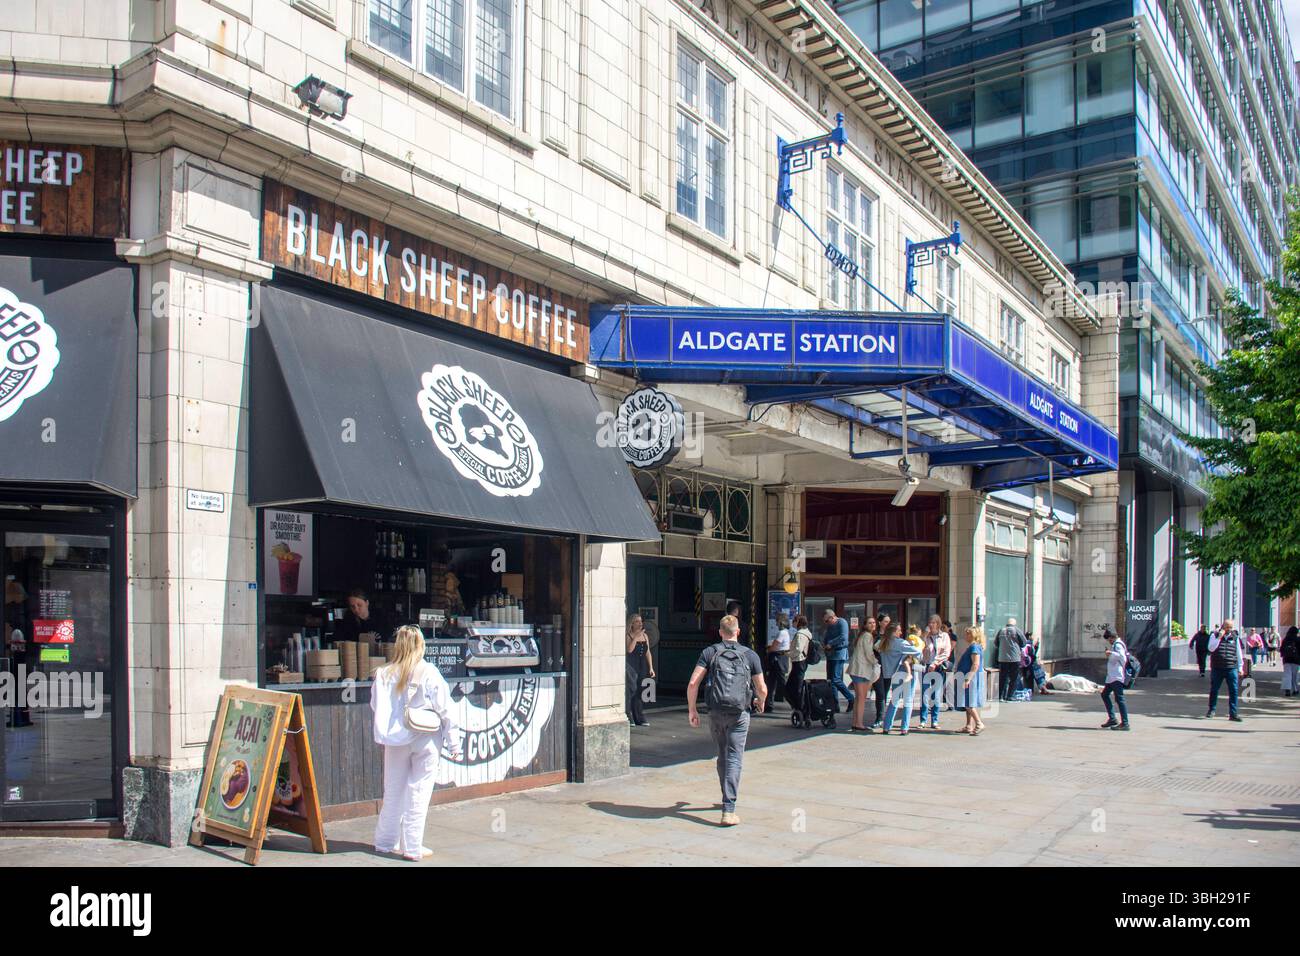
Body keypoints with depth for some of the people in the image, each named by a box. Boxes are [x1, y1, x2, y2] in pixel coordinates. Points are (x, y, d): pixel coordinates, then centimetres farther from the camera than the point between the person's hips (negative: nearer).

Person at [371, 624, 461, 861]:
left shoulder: (384, 673, -5)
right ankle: (413, 848, 8)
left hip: (395, 741, 3)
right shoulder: (428, 673, -12)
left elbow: (375, 706, 4)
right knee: (418, 794, 4)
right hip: (425, 739, -3)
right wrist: (454, 741, -2)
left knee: (393, 792, 15)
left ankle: (386, 842, 26)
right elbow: (444, 709, -9)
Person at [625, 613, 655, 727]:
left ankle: (640, 718, 13)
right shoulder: (628, 636, -4)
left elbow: (648, 653, 15)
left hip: (643, 666, 6)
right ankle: (629, 718, -4)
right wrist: (636, 637, -18)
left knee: (641, 691, 6)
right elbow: (629, 649, -19)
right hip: (631, 666, -6)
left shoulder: (645, 636, 14)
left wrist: (651, 667, 10)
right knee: (631, 690, -9)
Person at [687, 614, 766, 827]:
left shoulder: (710, 652, 3)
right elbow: (762, 689, 1)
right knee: (734, 759, -3)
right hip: (739, 714, -1)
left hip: (716, 713, 2)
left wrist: (691, 709, 4)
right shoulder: (750, 655, 3)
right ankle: (728, 810, -13)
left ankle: (728, 798, 35)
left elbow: (693, 683, -6)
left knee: (722, 756, 20)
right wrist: (760, 702, 23)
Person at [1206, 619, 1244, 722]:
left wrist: (1240, 667, 14)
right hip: (1217, 668, -1)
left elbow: (1239, 653, 15)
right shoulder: (1215, 636, 3)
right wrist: (1219, 638, -17)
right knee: (1214, 690, 8)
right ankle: (1211, 710, 23)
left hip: (1231, 668, 1)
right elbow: (1211, 648, -11)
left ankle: (1233, 713, -1)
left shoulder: (1235, 637, 9)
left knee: (1234, 691, -5)